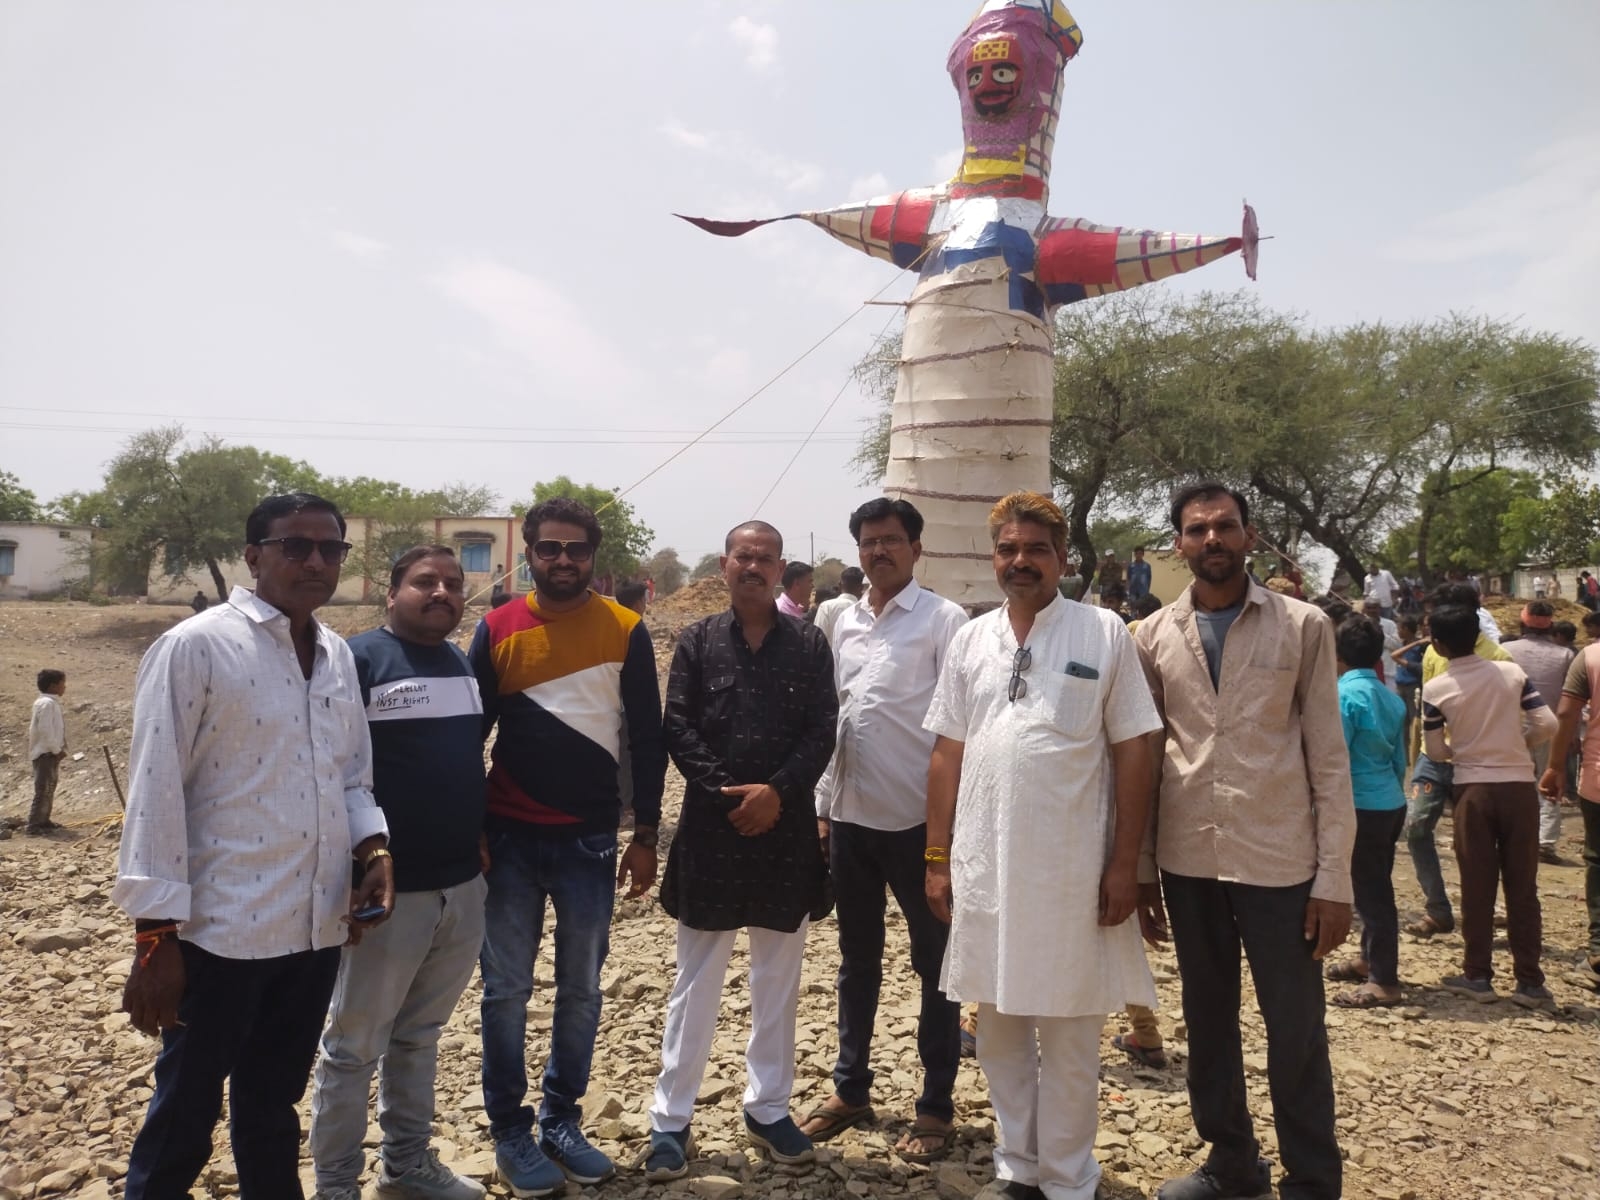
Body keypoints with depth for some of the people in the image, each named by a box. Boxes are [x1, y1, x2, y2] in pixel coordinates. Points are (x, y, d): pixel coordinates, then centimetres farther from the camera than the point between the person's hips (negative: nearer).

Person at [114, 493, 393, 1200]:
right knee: (186, 1113, 10)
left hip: (316, 925, 6)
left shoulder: (339, 657, 8)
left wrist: (374, 848, -2)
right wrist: (156, 936, -13)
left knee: (274, 1103, 21)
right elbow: (155, 791, -12)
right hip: (221, 928, -5)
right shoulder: (194, 647, -11)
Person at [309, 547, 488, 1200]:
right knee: (353, 1046, 8)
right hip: (389, 891, -6)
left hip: (463, 887, 7)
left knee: (419, 1034, 20)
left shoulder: (465, 665, 12)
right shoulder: (358, 658, -10)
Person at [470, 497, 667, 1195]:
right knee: (507, 989, 7)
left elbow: (647, 738, 2)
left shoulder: (625, 631, -2)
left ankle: (561, 1120, 28)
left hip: (591, 838, 0)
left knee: (581, 987, 10)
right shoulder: (497, 630, -1)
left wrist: (645, 835, 1)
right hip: (510, 837, 0)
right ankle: (509, 1131, 24)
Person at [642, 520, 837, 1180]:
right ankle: (671, 1118, 19)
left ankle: (768, 1107, 29)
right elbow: (678, 728, -5)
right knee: (696, 978, 8)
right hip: (712, 826, -1)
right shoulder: (696, 641, 2)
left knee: (778, 976, 13)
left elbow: (822, 731, -4)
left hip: (787, 829, 1)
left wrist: (776, 792, -16)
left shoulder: (809, 644, 3)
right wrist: (728, 793, -15)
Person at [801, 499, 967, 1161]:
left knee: (934, 963, 9)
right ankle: (850, 1088, 32)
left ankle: (936, 1105, 23)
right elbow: (832, 718, 13)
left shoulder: (943, 619, -8)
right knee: (857, 959, 17)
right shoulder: (845, 622, 9)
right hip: (851, 815, 6)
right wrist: (823, 806, 11)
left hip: (919, 819, -5)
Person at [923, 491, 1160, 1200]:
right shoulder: (971, 640, 6)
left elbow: (1132, 752, -4)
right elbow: (947, 755, 8)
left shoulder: (1104, 634, -3)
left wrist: (1124, 862, -7)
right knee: (998, 1026, 15)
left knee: (1069, 1034, 9)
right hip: (983, 867, 4)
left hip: (1071, 869, -3)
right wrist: (938, 858, 6)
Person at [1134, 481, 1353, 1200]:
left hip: (1280, 860, -3)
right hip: (1188, 861, 3)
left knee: (1296, 1030, 6)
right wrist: (1139, 868, 5)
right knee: (1207, 1021, 16)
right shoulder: (1153, 637, 3)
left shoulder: (1303, 627, -2)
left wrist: (1334, 876, -7)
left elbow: (1329, 757, -3)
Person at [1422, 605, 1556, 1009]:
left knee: (1477, 886, 8)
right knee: (1522, 886, 8)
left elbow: (1436, 752, -2)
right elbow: (1548, 724, -6)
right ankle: (1530, 982, 11)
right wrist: (1518, 743, 13)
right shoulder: (1513, 672, -2)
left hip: (1473, 788, -2)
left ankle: (1478, 976, 14)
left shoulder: (1435, 689, -7)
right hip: (1519, 786, 2)